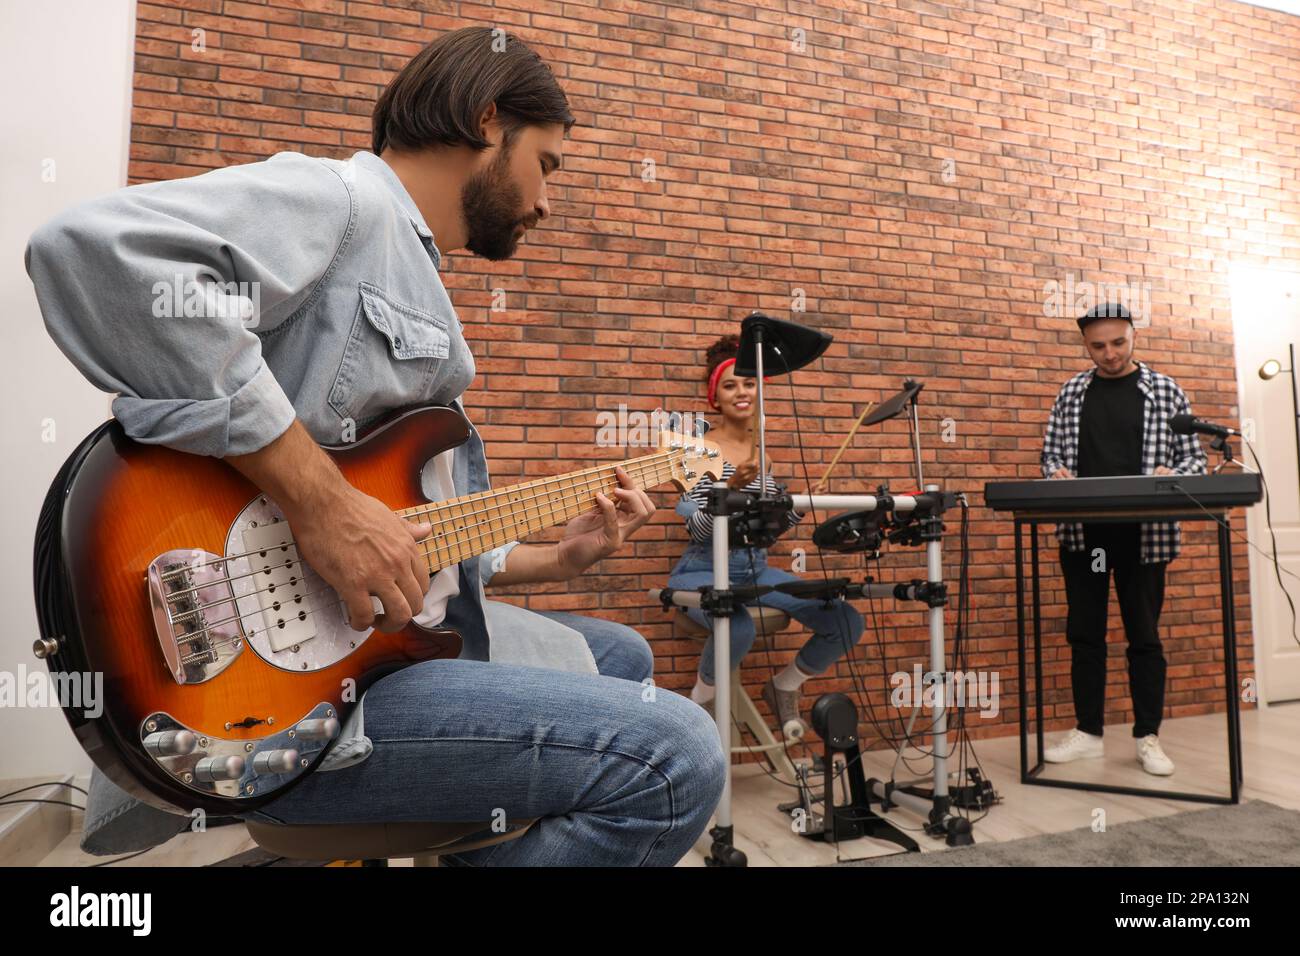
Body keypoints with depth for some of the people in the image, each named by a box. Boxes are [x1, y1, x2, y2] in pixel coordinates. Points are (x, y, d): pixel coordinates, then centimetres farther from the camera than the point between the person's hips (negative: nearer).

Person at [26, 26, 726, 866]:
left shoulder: (421, 295, 19)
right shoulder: (341, 197, -8)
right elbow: (99, 247, -29)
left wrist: (560, 557, 14)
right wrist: (319, 497, -28)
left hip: (402, 630, 10)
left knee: (619, 657, 24)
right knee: (677, 757, -19)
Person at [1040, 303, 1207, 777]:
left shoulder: (1164, 391, 3)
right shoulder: (1072, 393, 8)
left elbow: (1194, 458, 3)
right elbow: (1051, 452, 10)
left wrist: (1170, 477, -19)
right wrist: (1056, 472, -13)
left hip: (1143, 533, -2)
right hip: (1082, 531, 2)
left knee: (1144, 635, 6)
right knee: (1084, 634, 7)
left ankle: (1148, 736, 19)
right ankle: (1088, 732, 18)